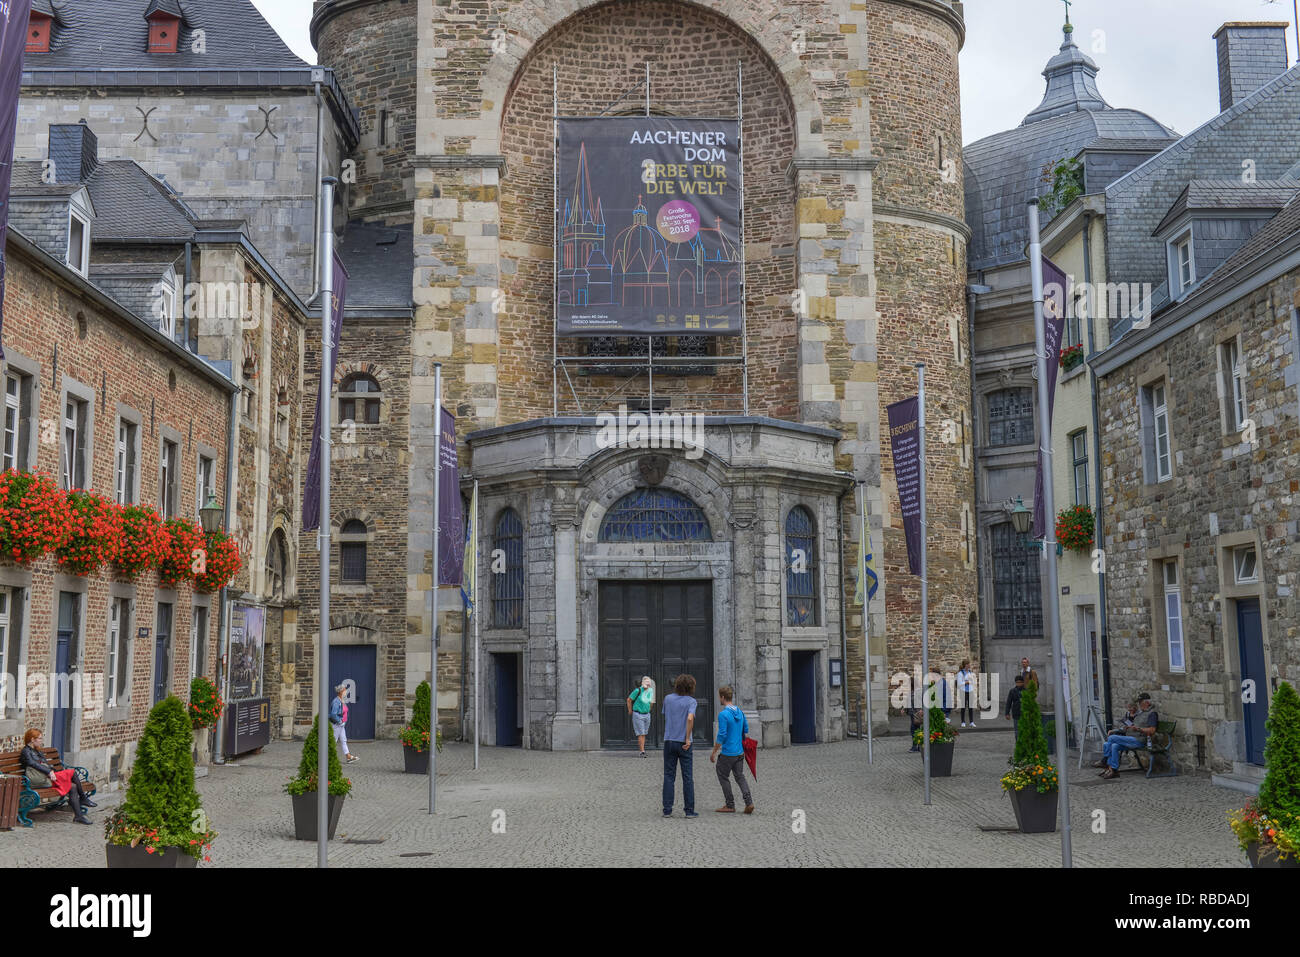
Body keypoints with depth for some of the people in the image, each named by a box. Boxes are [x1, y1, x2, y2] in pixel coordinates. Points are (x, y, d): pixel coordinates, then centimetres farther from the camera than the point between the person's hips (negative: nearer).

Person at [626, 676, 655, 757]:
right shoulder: (638, 690, -14)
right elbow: (629, 700, -5)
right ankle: (642, 751, -5)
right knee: (641, 734, -7)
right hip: (638, 715, -6)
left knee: (644, 734, 8)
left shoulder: (650, 691, 5)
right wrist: (630, 711, 3)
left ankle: (642, 750, 14)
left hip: (647, 714, 6)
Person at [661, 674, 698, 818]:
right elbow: (690, 718, -23)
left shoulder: (668, 699, 6)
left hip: (669, 741, 3)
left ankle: (667, 810, 3)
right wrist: (687, 739, -17)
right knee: (687, 777, 4)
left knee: (669, 777, 6)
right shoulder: (691, 701, -7)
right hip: (684, 744, -3)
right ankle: (690, 810, 5)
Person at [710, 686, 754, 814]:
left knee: (723, 777, 7)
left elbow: (721, 736, -19)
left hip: (727, 753, -7)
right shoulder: (740, 712, 7)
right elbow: (746, 730, 16)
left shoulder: (723, 714, -17)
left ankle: (730, 805, 10)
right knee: (740, 776, 12)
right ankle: (749, 802, -2)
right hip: (740, 752, 7)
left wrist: (713, 753, -12)